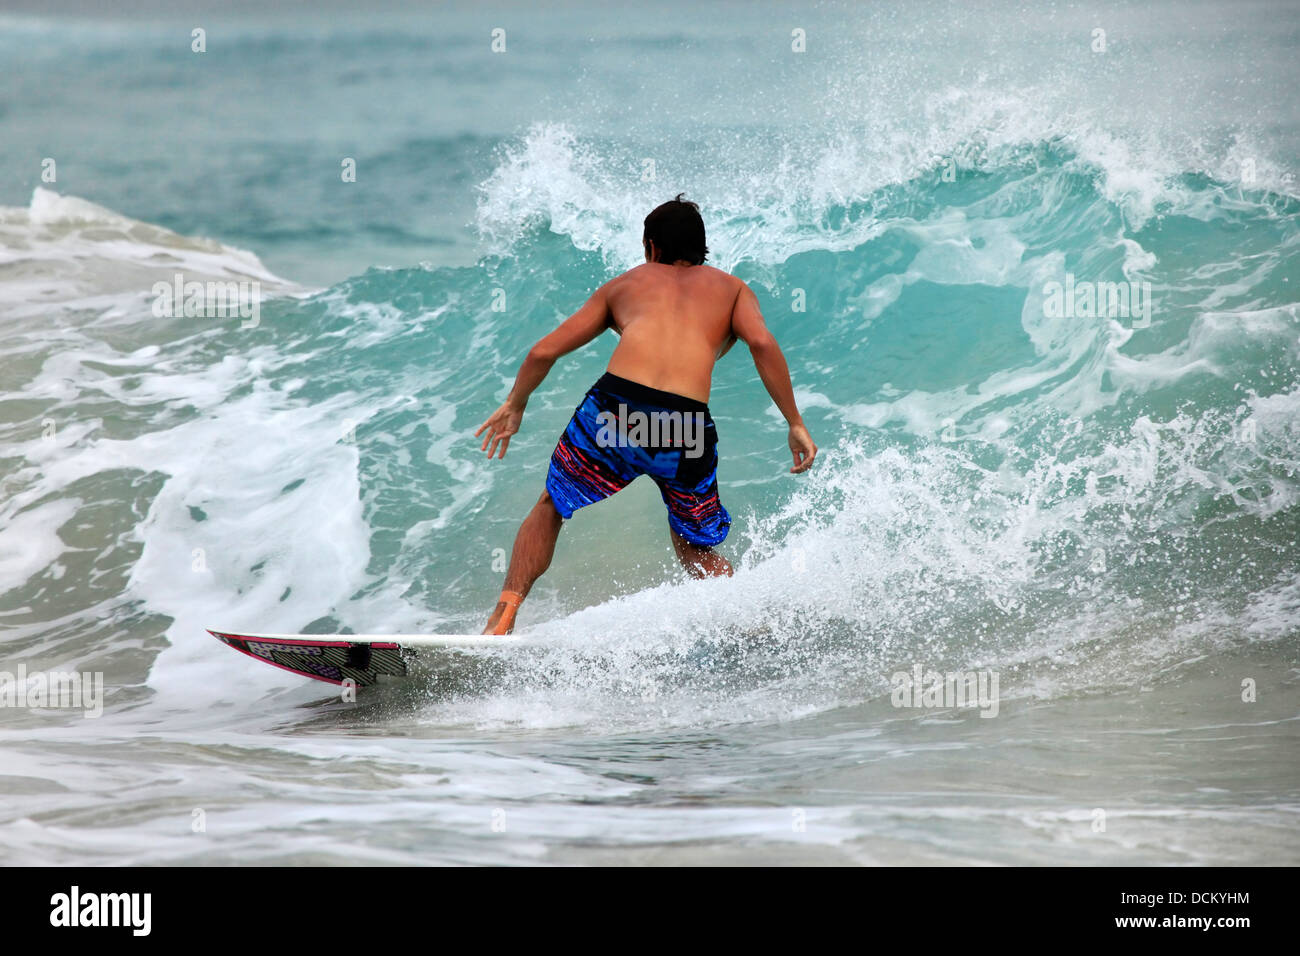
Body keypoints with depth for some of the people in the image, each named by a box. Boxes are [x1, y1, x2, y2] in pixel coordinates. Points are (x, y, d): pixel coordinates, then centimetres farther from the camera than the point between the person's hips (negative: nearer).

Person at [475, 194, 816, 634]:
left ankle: (504, 614, 8)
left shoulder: (624, 284, 28)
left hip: (614, 407, 0)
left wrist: (515, 405, 42)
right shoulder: (733, 288, 26)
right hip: (686, 427, 0)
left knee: (550, 510, 23)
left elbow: (544, 352, 26)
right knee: (697, 549, 22)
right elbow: (762, 343, 4)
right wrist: (795, 424, 6)